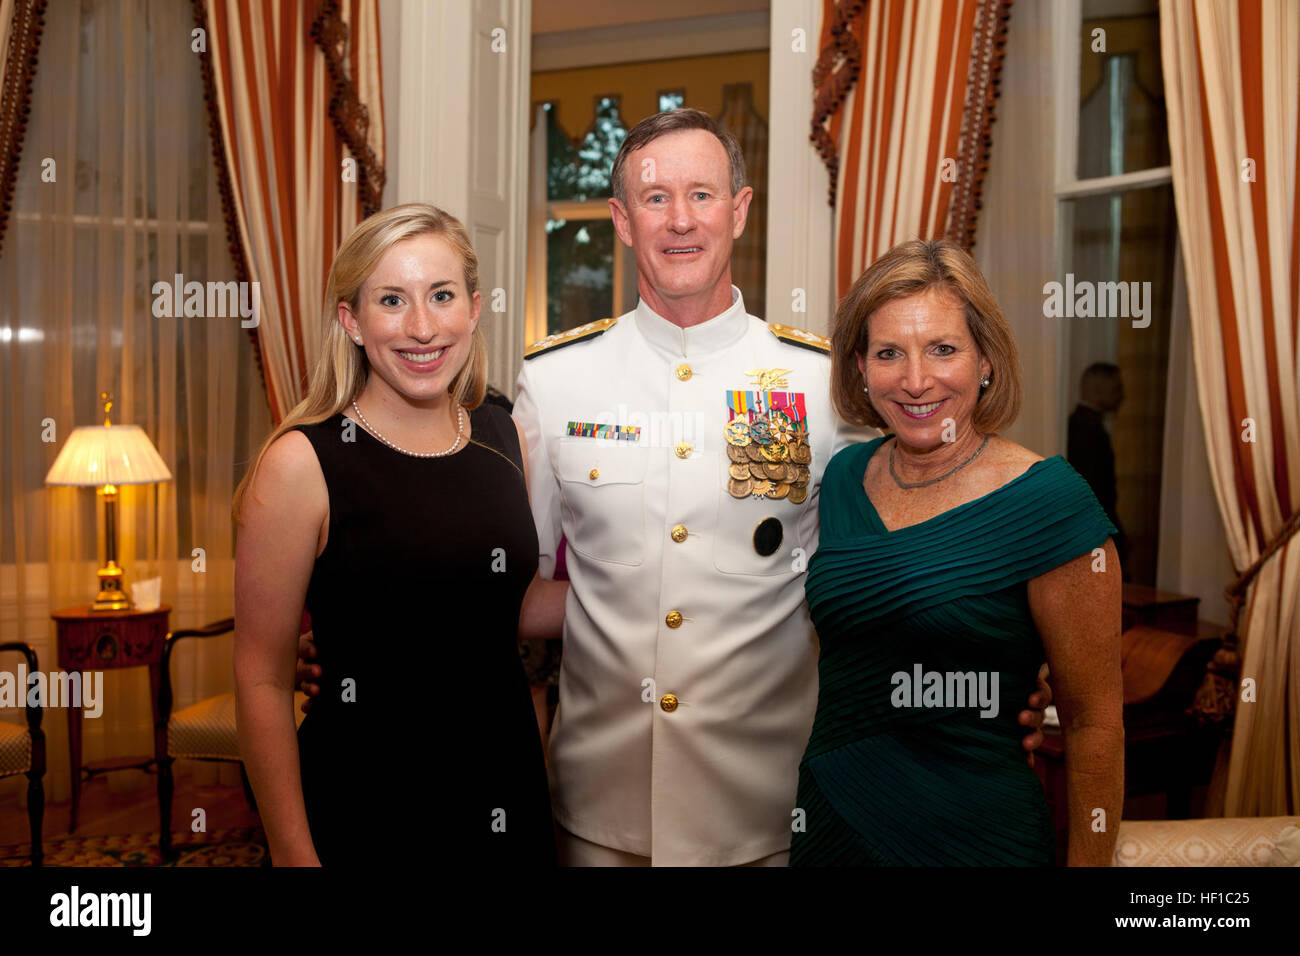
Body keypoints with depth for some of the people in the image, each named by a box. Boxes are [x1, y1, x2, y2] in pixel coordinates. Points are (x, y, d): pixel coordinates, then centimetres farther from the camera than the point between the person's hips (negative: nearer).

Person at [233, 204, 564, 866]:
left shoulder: (502, 436, 0)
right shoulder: (301, 463, -15)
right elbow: (263, 681, -12)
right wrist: (295, 853, -13)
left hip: (508, 790, 5)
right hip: (364, 811, -4)